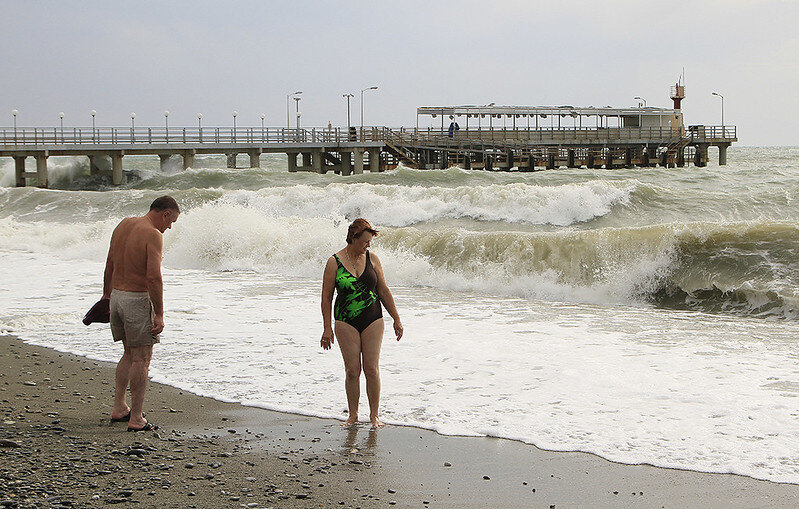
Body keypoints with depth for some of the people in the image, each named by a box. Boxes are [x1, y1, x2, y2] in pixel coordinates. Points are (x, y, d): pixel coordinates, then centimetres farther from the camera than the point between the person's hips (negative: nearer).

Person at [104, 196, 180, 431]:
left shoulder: (123, 224, 9)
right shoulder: (153, 235, -16)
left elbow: (110, 265, 16)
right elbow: (153, 277, -22)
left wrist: (107, 295, 26)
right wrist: (159, 314, -19)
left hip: (117, 296, 8)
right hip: (138, 298, -8)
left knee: (130, 354, 21)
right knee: (141, 358, -1)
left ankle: (119, 408, 22)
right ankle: (136, 419, 0)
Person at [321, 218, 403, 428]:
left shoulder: (371, 259, 4)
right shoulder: (334, 262, -3)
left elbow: (383, 291, 11)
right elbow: (326, 297, 0)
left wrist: (396, 319, 11)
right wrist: (327, 328, -4)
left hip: (373, 320, 2)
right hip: (346, 322, -2)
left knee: (372, 369, -2)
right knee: (352, 370, -2)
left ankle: (374, 415, 8)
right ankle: (353, 415, 11)